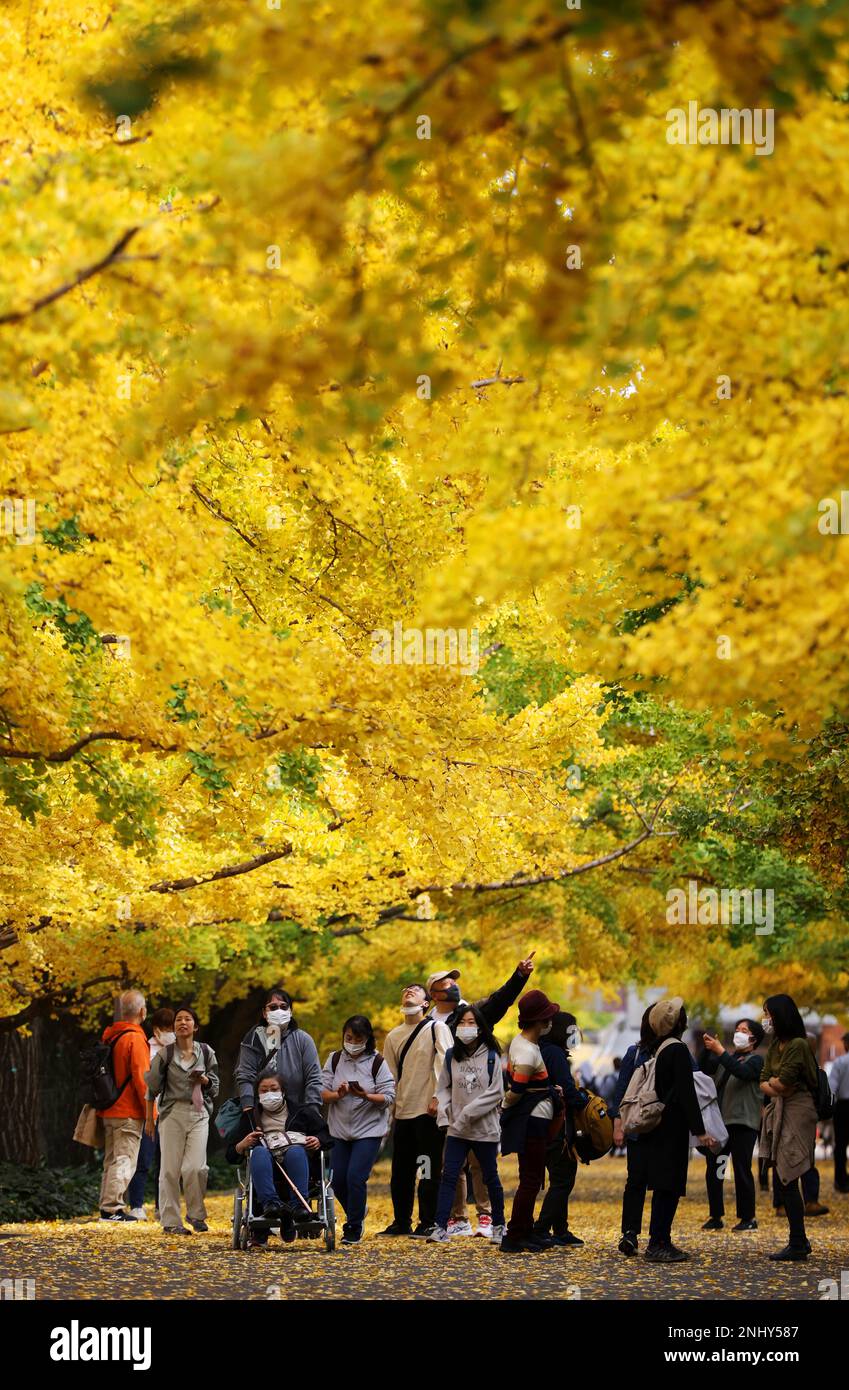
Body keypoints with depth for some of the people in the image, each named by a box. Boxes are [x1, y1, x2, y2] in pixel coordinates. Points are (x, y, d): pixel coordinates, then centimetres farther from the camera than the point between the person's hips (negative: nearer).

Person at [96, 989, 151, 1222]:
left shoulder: (109, 1036, 11)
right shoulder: (135, 1039, -14)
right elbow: (141, 1078, -17)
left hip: (108, 1110, 8)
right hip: (129, 1113, -8)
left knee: (111, 1160, 14)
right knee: (124, 1161, -6)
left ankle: (106, 1206, 16)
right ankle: (112, 1207, -11)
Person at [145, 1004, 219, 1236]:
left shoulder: (206, 1052, 7)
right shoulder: (165, 1054, 2)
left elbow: (214, 1087, 12)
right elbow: (153, 1087, 7)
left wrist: (203, 1080, -10)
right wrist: (149, 1118, 7)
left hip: (198, 1113, 1)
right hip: (172, 1112, -1)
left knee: (195, 1167, -11)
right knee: (170, 1168, -2)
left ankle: (196, 1214, 8)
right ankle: (170, 1221, 3)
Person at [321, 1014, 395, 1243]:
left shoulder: (377, 1063, -5)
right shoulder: (334, 1060, 4)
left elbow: (388, 1097, -9)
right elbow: (322, 1093, 0)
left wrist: (365, 1095, -26)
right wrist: (338, 1094, -21)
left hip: (369, 1130, -4)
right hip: (340, 1130, 4)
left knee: (356, 1178, -14)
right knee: (338, 1181, 6)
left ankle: (355, 1228, 2)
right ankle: (356, 1213, 34)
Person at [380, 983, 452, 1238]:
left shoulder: (436, 1028, 1)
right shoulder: (393, 1036, 18)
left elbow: (444, 1063, -9)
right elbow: (389, 1074, 18)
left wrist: (437, 1097, -17)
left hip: (428, 1110, -6)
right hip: (402, 1111, 6)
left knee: (429, 1168, -5)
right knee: (401, 1170, 7)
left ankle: (428, 1223, -1)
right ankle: (401, 1222, 15)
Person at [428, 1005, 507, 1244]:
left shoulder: (491, 1057, -6)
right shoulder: (451, 1056, 6)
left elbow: (495, 1093, -10)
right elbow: (444, 1088, 9)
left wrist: (467, 1114, -16)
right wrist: (444, 1115, -7)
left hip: (485, 1128, -3)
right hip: (456, 1129, 3)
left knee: (491, 1178, 10)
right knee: (448, 1177, -6)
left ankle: (498, 1226, 24)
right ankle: (441, 1227, -9)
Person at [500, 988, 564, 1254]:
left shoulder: (519, 1041, 8)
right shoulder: (528, 1052, -22)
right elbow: (516, 1091, -21)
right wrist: (505, 1107, -1)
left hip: (533, 1122, 10)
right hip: (532, 1121, -10)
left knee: (532, 1178, 18)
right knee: (530, 1179, -5)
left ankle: (526, 1231, 26)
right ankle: (513, 1239, -3)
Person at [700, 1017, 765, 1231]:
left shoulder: (755, 1060, 2)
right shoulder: (727, 1058, 20)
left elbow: (742, 1072, -18)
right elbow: (705, 1070, 5)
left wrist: (720, 1051, -22)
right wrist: (707, 1049, -10)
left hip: (743, 1123, -6)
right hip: (720, 1121, 6)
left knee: (742, 1171, -4)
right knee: (713, 1172, 4)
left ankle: (747, 1218, 5)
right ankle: (716, 1217, 12)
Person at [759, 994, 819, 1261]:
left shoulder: (798, 1045, -14)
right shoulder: (775, 1045, 15)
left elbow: (782, 1084, -18)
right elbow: (764, 1083, 10)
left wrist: (772, 1082, 1)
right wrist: (774, 1086, -9)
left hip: (796, 1115, -9)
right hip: (778, 1114, 9)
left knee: (786, 1181, -8)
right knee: (782, 1182, 9)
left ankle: (798, 1244, -3)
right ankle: (799, 1241, 16)